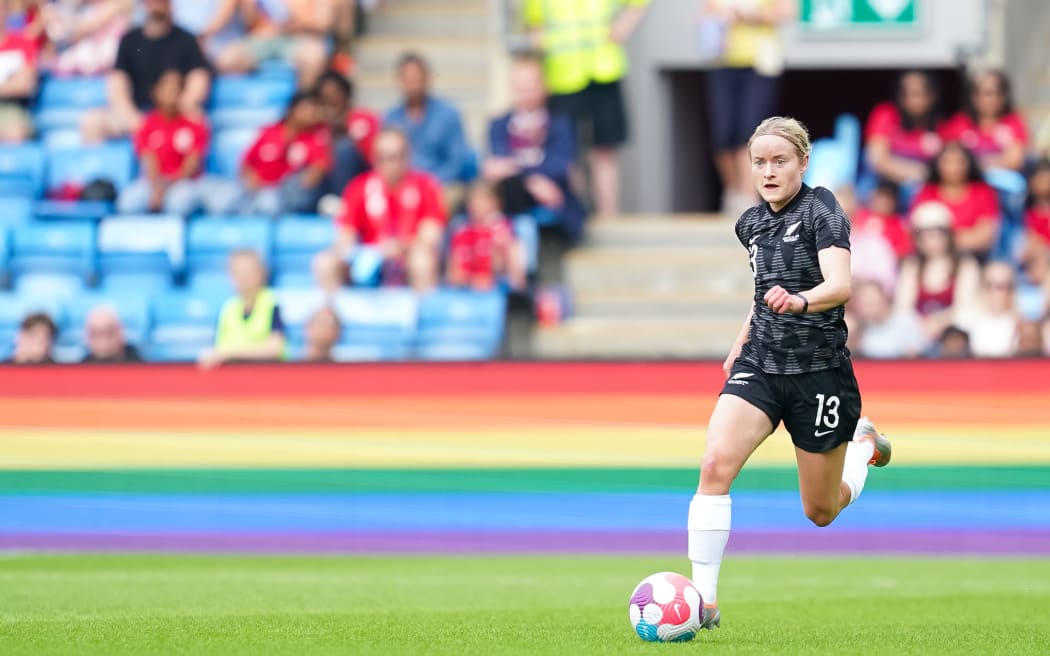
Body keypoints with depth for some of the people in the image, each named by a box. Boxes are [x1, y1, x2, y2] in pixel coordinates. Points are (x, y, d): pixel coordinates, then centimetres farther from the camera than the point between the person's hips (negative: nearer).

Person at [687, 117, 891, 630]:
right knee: (715, 463, -23)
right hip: (760, 364, 5)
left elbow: (840, 286, -27)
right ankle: (704, 598, -21)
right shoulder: (752, 224, 8)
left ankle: (863, 443, 44)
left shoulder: (821, 212, -12)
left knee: (821, 512, 10)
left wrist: (799, 301, -46)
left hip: (820, 371, -5)